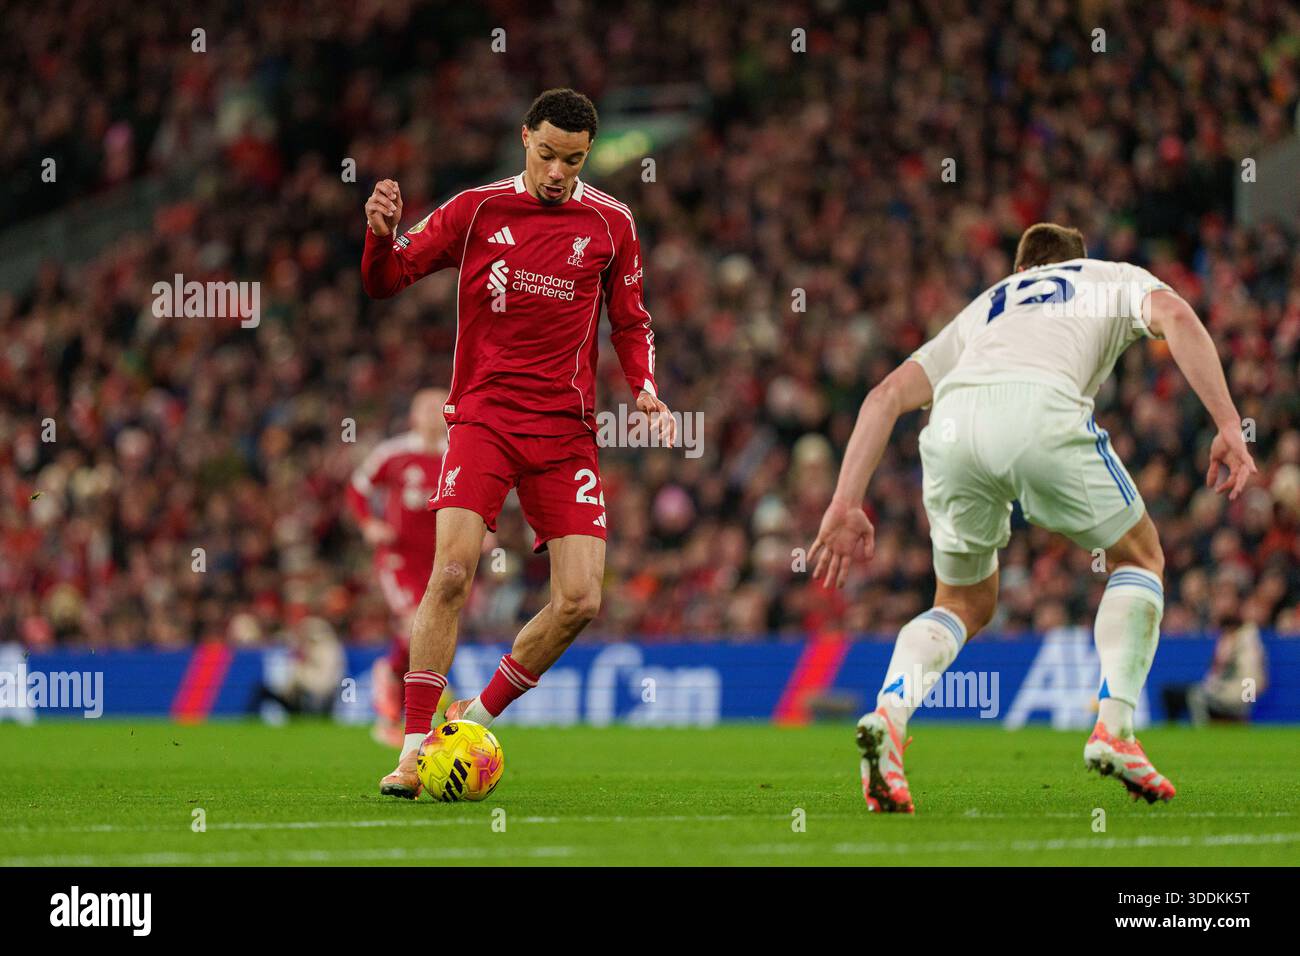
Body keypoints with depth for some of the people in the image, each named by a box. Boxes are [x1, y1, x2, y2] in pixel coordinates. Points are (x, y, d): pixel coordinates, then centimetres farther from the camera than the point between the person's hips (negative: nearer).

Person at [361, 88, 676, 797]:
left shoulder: (610, 225, 5)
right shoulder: (476, 210, 1)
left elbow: (630, 323, 16)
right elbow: (384, 281, 4)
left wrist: (644, 389, -3)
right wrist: (381, 233, -17)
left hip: (566, 432, 2)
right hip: (483, 414, -2)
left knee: (580, 600, -8)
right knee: (453, 570, -21)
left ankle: (478, 716, 14)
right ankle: (413, 748, -15)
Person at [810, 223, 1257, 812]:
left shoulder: (984, 307, 41)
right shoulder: (1115, 278, 34)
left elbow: (887, 395, 29)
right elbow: (1175, 317, 10)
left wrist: (846, 504, 24)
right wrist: (1228, 428, 4)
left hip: (952, 420, 3)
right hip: (1040, 407, -3)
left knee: (964, 604, 24)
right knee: (1139, 558, 21)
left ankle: (888, 714, -4)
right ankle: (1113, 729, 5)